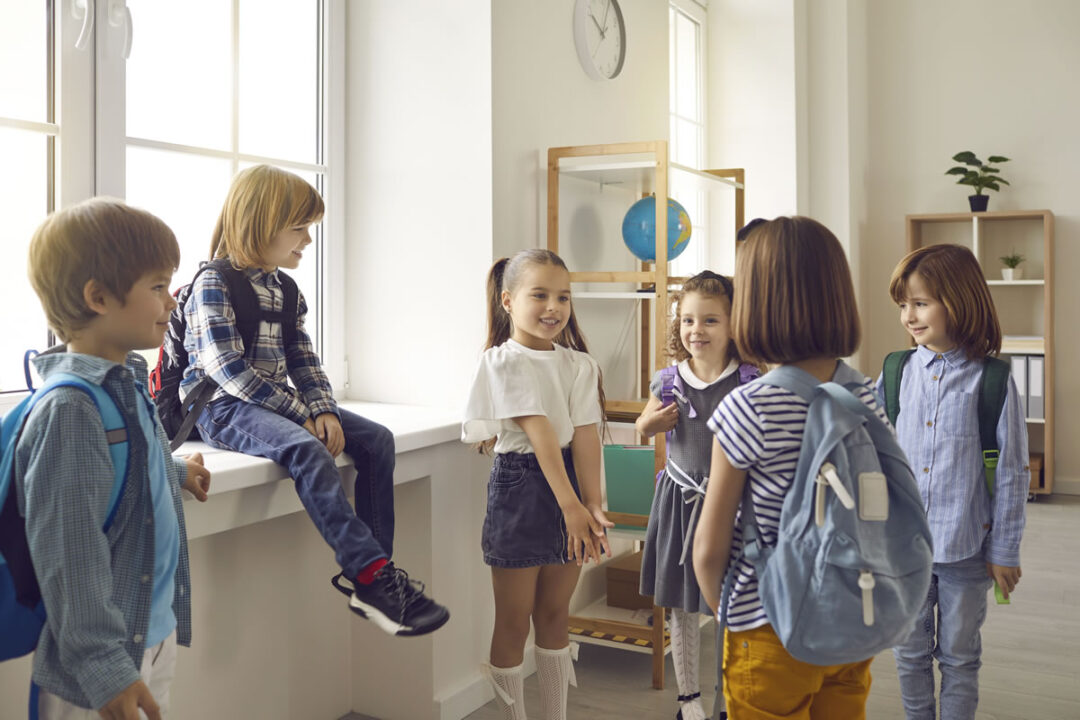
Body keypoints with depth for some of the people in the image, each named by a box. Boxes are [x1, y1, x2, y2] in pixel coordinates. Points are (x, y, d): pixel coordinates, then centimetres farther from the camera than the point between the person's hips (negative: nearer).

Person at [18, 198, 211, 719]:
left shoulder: (126, 383, 5)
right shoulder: (70, 410, -23)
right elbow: (70, 555, -24)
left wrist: (175, 472, 36)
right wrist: (103, 669, -23)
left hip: (157, 632, 9)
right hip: (109, 657, -9)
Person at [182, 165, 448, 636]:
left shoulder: (285, 289, 15)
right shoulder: (213, 285, -11)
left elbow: (303, 359, 11)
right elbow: (227, 368, -19)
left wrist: (323, 410, -8)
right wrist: (300, 415, -21)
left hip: (277, 403, 9)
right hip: (223, 407, -8)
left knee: (377, 438, -6)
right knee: (308, 451, -35)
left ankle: (375, 570, -10)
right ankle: (372, 577, -33)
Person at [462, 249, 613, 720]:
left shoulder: (579, 365, 4)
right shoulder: (504, 361, -11)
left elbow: (584, 435, -4)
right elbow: (539, 432, -20)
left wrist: (593, 505, -14)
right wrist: (571, 505, -24)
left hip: (569, 482, 5)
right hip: (520, 489, -5)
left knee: (555, 615, 17)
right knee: (514, 623, 8)